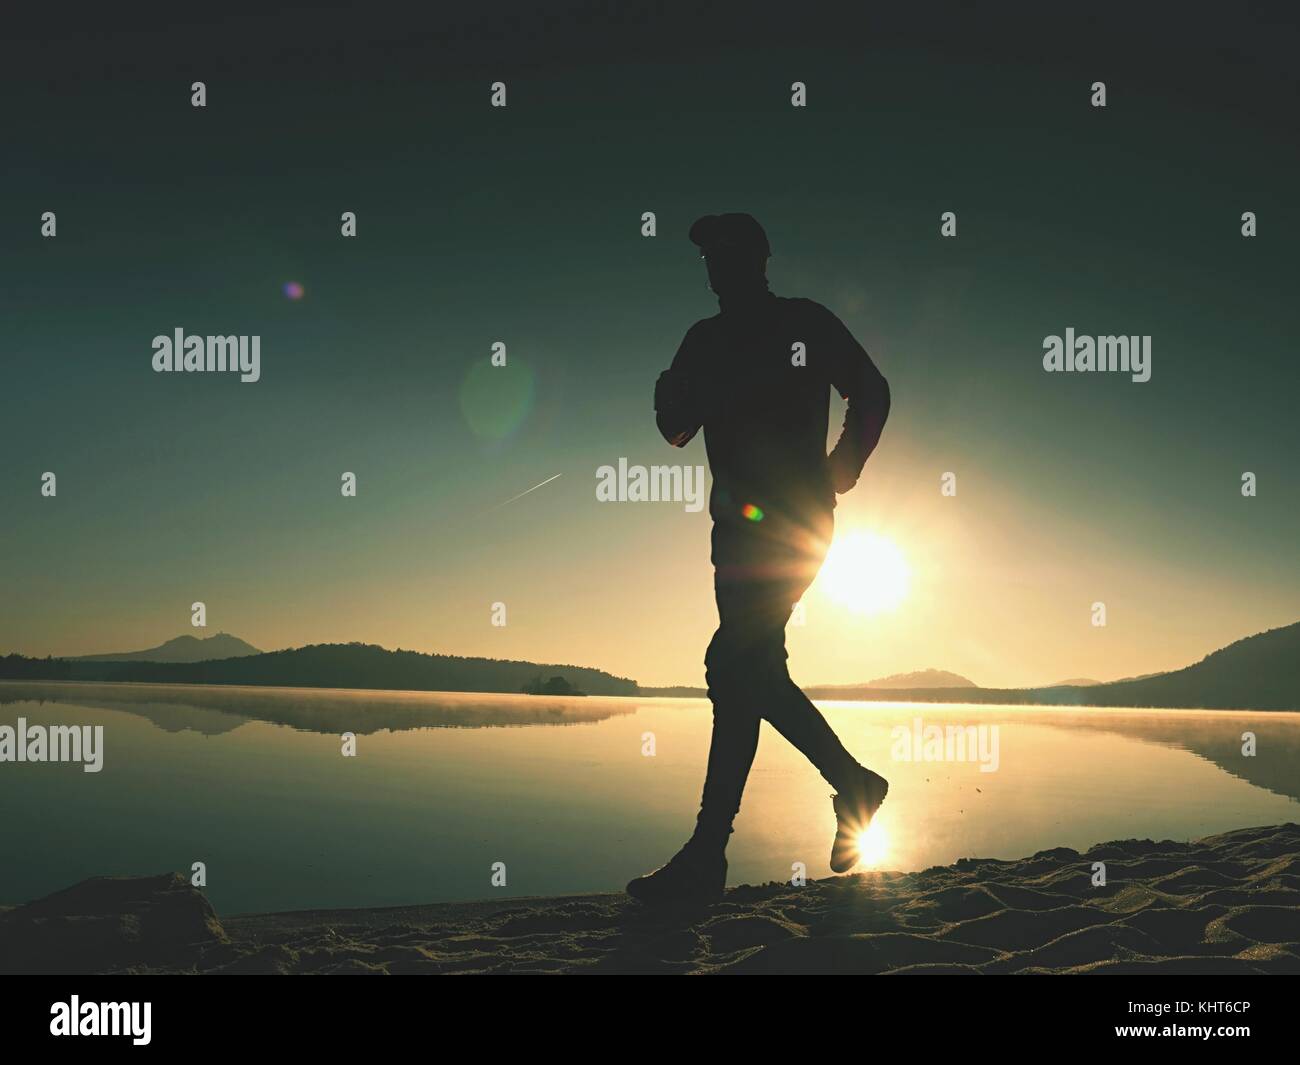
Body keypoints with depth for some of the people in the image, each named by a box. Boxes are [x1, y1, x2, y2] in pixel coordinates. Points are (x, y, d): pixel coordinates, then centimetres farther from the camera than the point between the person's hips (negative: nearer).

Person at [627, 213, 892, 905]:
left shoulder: (808, 323, 1)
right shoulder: (706, 338, 15)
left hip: (793, 523, -7)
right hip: (740, 523, 7)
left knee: (734, 669, -15)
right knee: (753, 671, 11)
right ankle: (855, 789, 24)